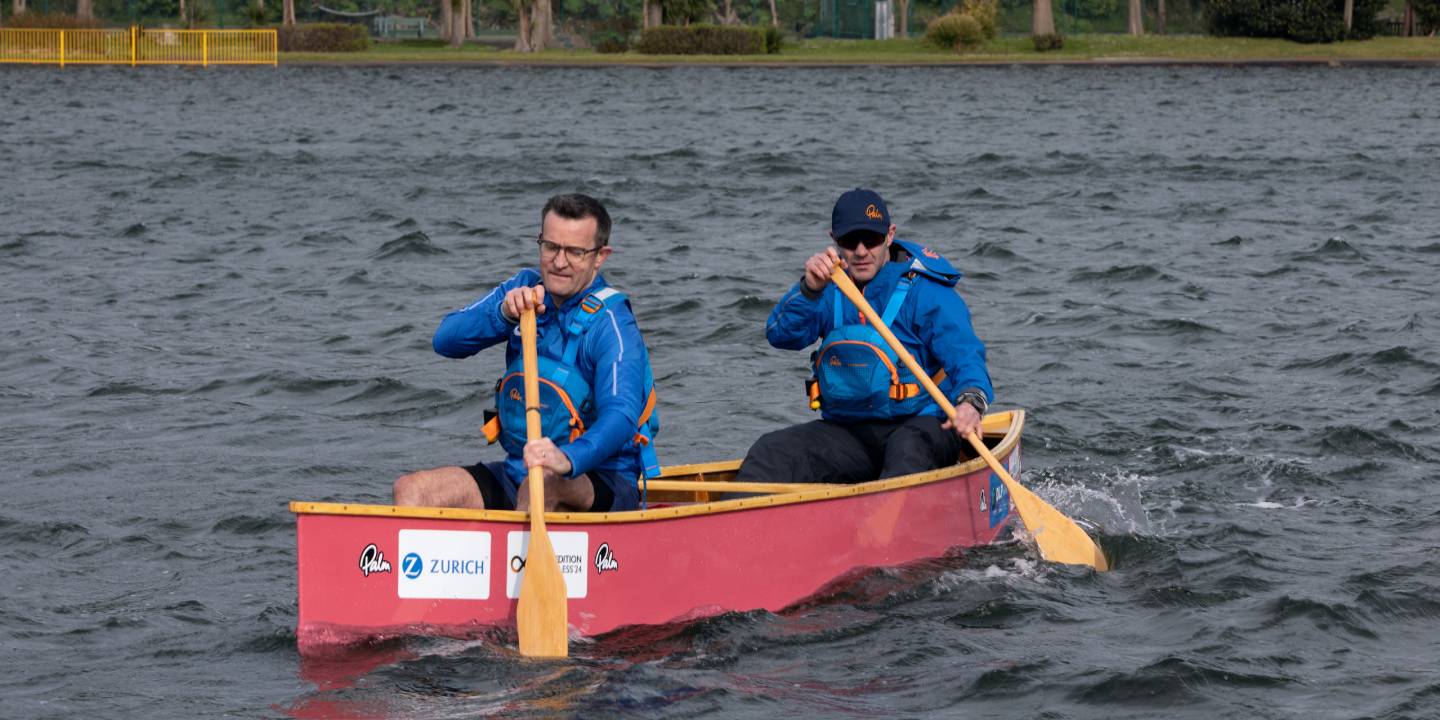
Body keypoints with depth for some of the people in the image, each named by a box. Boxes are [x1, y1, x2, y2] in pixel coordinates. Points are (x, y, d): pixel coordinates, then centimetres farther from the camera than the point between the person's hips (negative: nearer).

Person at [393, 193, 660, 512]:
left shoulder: (611, 325, -14)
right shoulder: (526, 287, 6)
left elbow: (620, 417, -30)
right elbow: (445, 340, -1)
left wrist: (568, 459, -50)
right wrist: (504, 313, -20)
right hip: (516, 471, 6)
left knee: (541, 484, -40)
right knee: (410, 490, -13)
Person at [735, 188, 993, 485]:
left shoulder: (926, 290, -8)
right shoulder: (831, 288, 7)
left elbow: (965, 354, -20)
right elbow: (781, 335, -6)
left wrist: (971, 401, -42)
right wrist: (810, 289, -25)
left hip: (920, 425, -5)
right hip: (845, 430, 5)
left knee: (907, 450, -38)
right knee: (769, 453, -15)